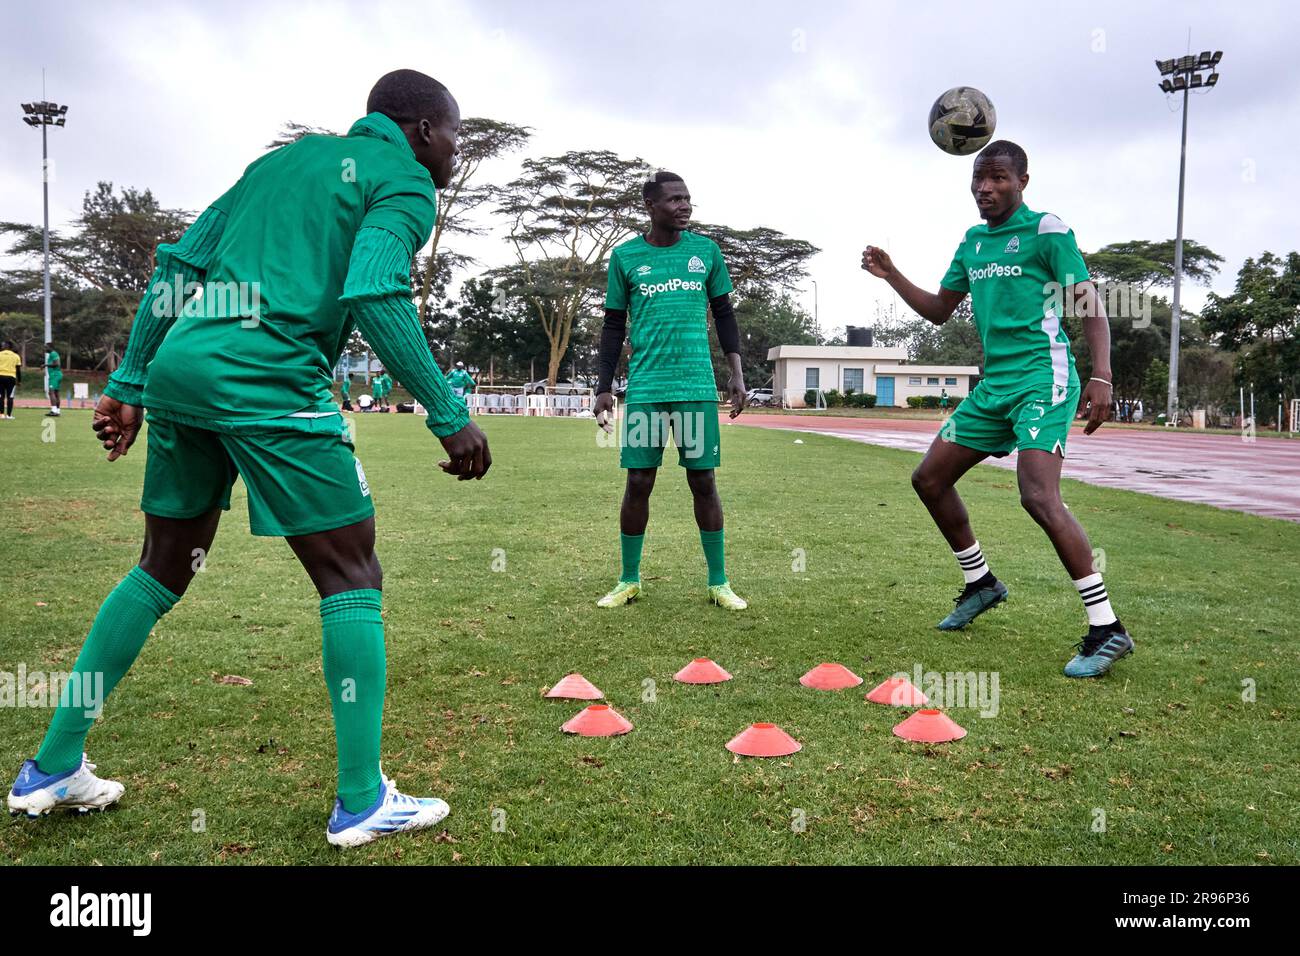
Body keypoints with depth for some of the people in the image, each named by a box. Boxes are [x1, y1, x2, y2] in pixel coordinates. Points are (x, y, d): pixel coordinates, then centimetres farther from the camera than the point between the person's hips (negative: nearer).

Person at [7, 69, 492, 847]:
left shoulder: (285, 158, 27)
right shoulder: (404, 181, 5)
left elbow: (180, 264, 21)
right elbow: (374, 295, -15)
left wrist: (130, 386, 22)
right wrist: (449, 416, -12)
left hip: (180, 366, 8)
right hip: (267, 378, -7)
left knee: (165, 566, 20)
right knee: (351, 576, 3)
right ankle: (362, 801, 6)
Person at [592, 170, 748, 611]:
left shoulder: (706, 251, 7)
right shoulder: (625, 256, 4)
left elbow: (724, 315, 13)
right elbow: (613, 326, 9)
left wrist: (737, 373, 5)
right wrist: (604, 387, 5)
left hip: (697, 387, 1)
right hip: (644, 388, 0)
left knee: (703, 480, 3)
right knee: (638, 482, 2)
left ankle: (719, 582, 14)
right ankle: (629, 580, 17)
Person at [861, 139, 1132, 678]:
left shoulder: (1046, 230, -5)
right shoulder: (972, 242, 16)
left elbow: (1089, 306, -11)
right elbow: (938, 310, 25)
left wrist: (1101, 376, -24)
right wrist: (891, 276, 12)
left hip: (1041, 377, -8)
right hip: (994, 382, 8)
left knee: (1039, 497, -24)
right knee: (929, 478, 10)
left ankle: (1106, 629, -15)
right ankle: (980, 583, 29)